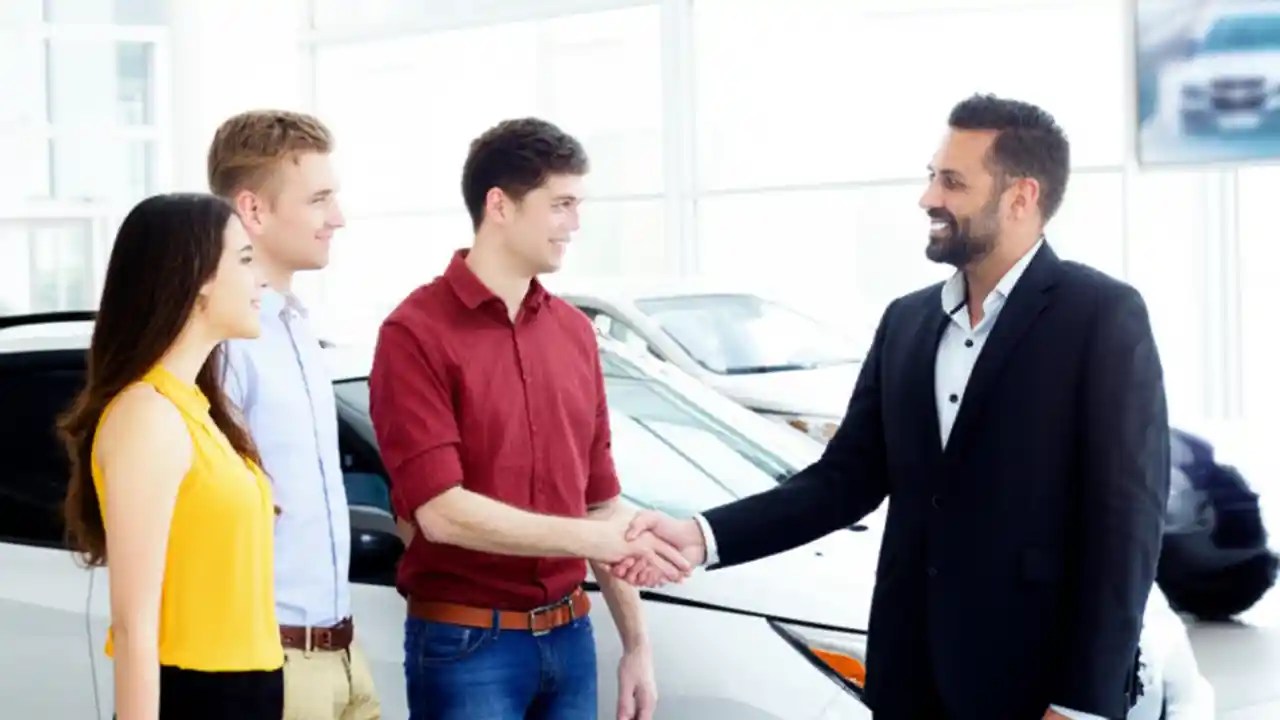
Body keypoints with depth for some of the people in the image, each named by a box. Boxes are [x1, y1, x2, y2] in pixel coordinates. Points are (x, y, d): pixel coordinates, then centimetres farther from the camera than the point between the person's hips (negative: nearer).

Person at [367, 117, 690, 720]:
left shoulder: (575, 332, 8)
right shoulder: (417, 333, -11)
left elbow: (599, 497, 12)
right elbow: (441, 511, -18)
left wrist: (635, 641, 10)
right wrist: (598, 541, -17)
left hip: (570, 638, 6)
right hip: (467, 644, -6)